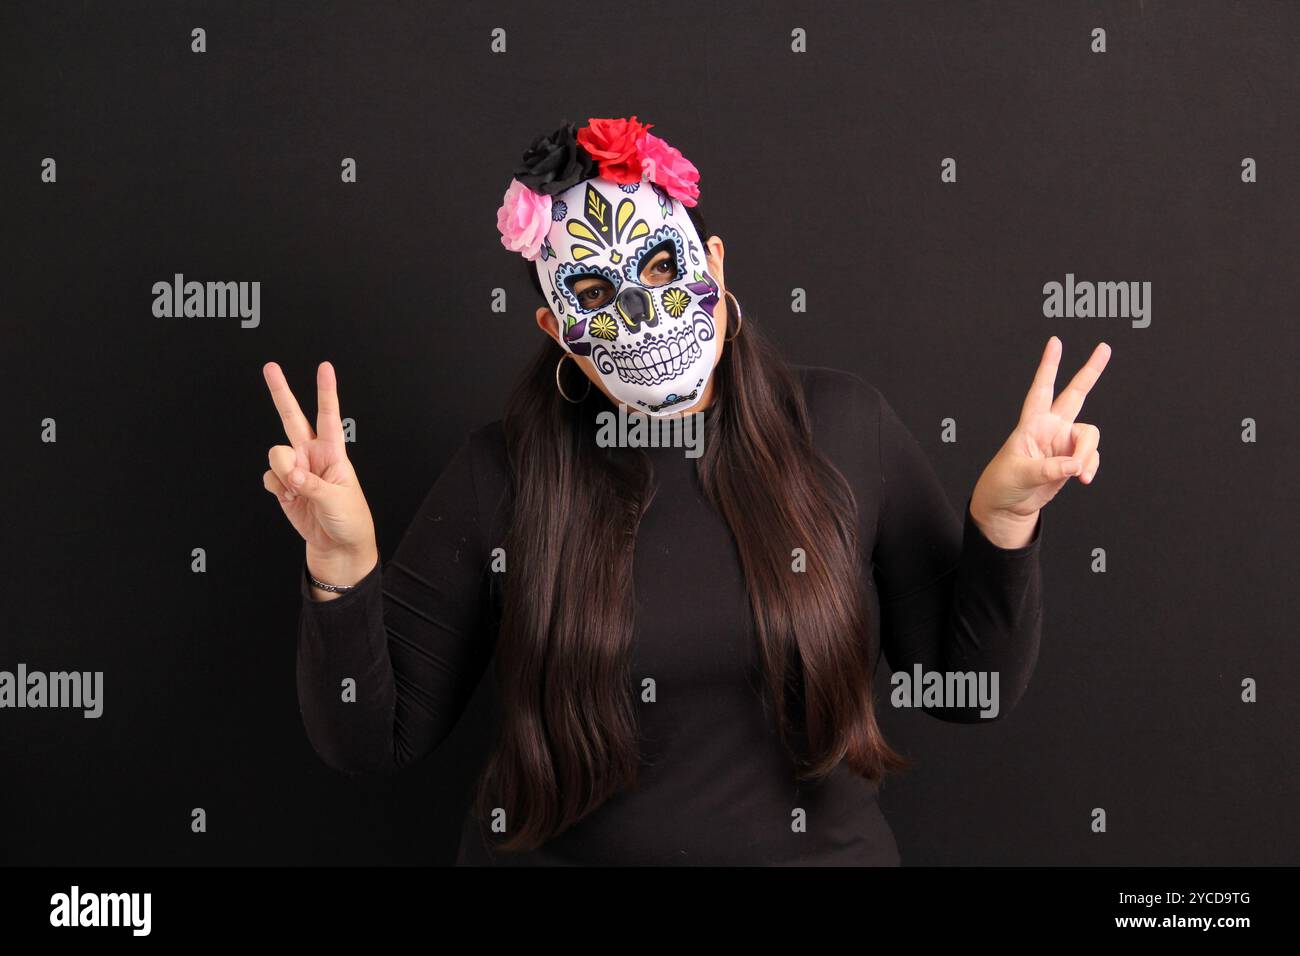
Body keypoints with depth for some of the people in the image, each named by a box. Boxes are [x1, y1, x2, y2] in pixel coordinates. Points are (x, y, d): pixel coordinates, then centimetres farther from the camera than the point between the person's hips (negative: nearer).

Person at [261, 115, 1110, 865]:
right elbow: (371, 740, -7)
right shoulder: (500, 476, -9)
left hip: (815, 846, 1)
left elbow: (974, 687, -2)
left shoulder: (843, 427, -7)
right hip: (560, 848, 0)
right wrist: (342, 563, -22)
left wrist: (1004, 520, -17)